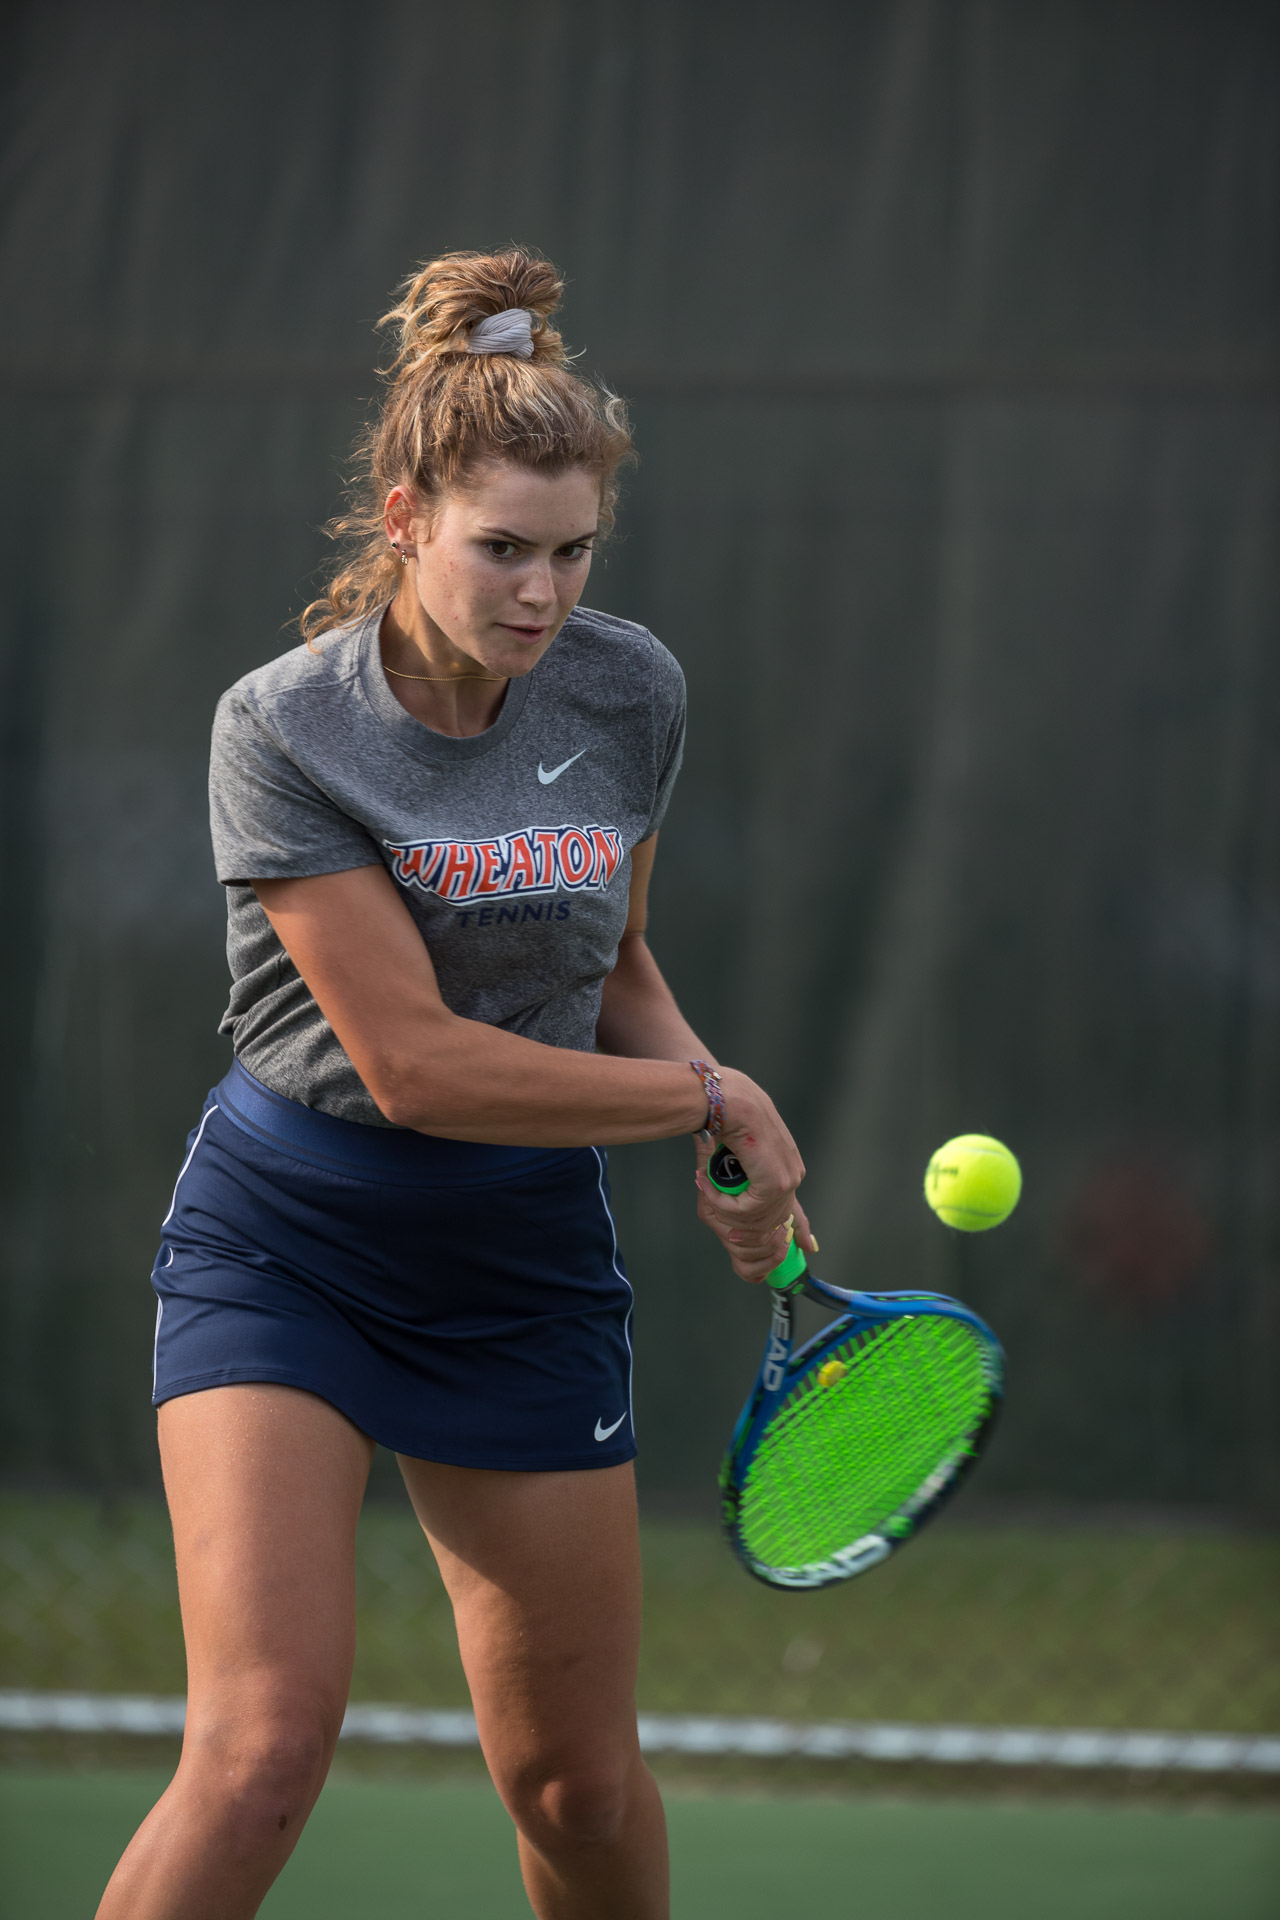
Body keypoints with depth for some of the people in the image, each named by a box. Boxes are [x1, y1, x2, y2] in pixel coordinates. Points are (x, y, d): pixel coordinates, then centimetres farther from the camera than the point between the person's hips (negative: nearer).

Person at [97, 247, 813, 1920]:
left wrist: (724, 1150, -3)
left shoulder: (633, 693, -2)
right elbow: (414, 1061, -21)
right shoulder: (283, 728, -17)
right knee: (268, 1737, -20)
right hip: (286, 1233, -4)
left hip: (527, 1260, 4)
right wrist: (713, 1099, -14)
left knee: (577, 1783, 7)